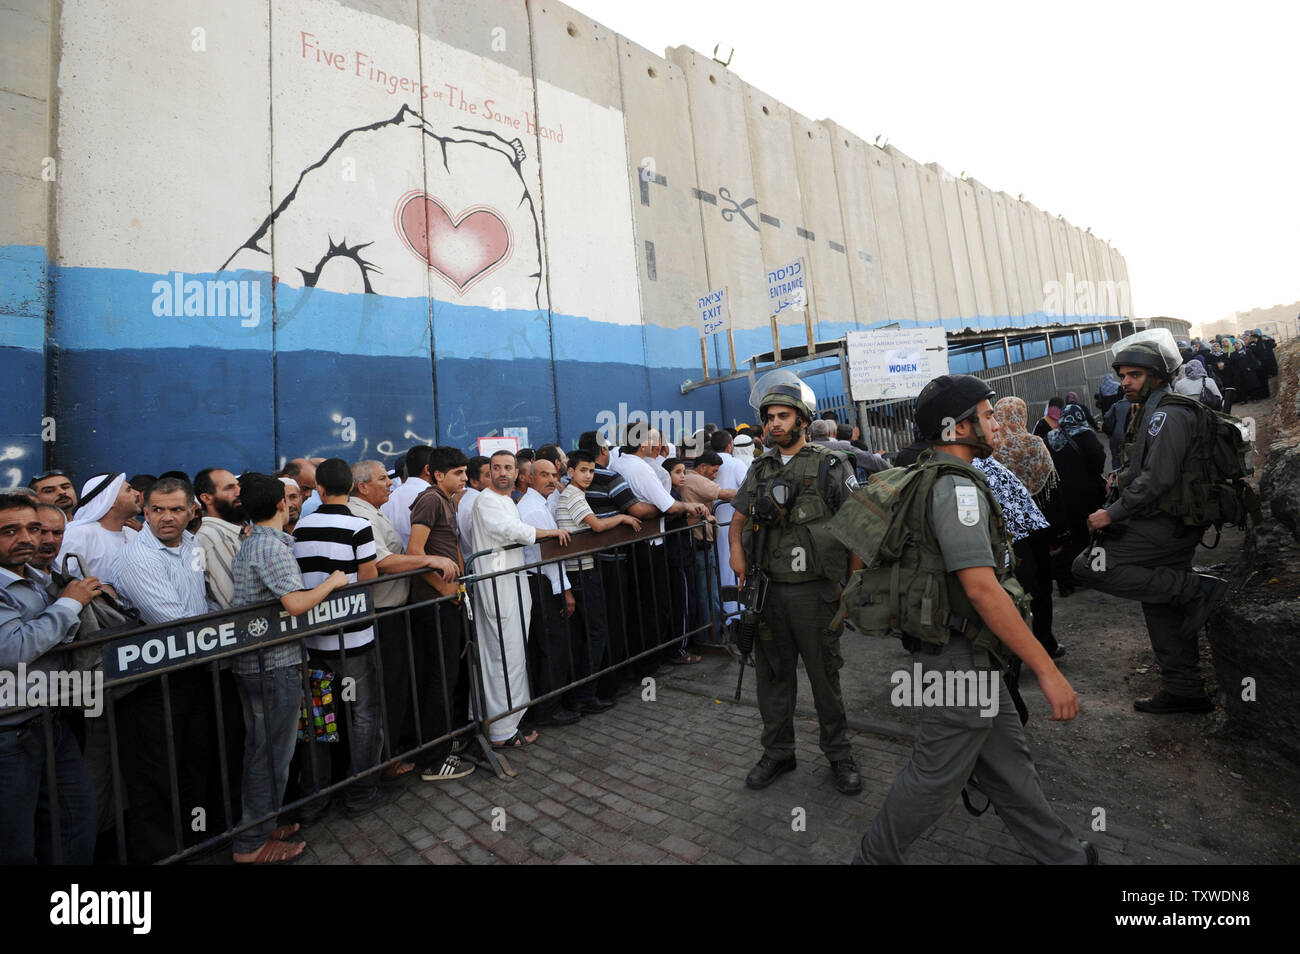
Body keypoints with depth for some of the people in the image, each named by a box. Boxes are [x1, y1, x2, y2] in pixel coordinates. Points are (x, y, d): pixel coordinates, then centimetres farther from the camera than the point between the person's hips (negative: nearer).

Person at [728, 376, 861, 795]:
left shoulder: (830, 466, -5)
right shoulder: (759, 470, 10)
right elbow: (738, 519, 19)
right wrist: (737, 549, -1)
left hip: (813, 591, -4)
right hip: (767, 590, 5)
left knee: (824, 676, 9)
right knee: (772, 675, 14)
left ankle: (839, 754, 30)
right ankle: (777, 752, 31)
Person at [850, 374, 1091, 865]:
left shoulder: (927, 476, 10)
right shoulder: (958, 487, -22)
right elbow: (982, 588, -28)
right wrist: (1048, 671, -24)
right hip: (960, 658, -10)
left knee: (1006, 760, 22)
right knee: (936, 776, 6)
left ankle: (1061, 853, 39)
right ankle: (873, 857, 23)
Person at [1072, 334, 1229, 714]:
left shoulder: (1167, 414, -15)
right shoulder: (1149, 413, 17)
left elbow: (1157, 478, -24)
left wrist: (1112, 514, -20)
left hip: (1163, 526, -10)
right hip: (1168, 527, 10)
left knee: (1087, 566, -16)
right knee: (1162, 612, 14)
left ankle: (1193, 588, -9)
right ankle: (1185, 691, 24)